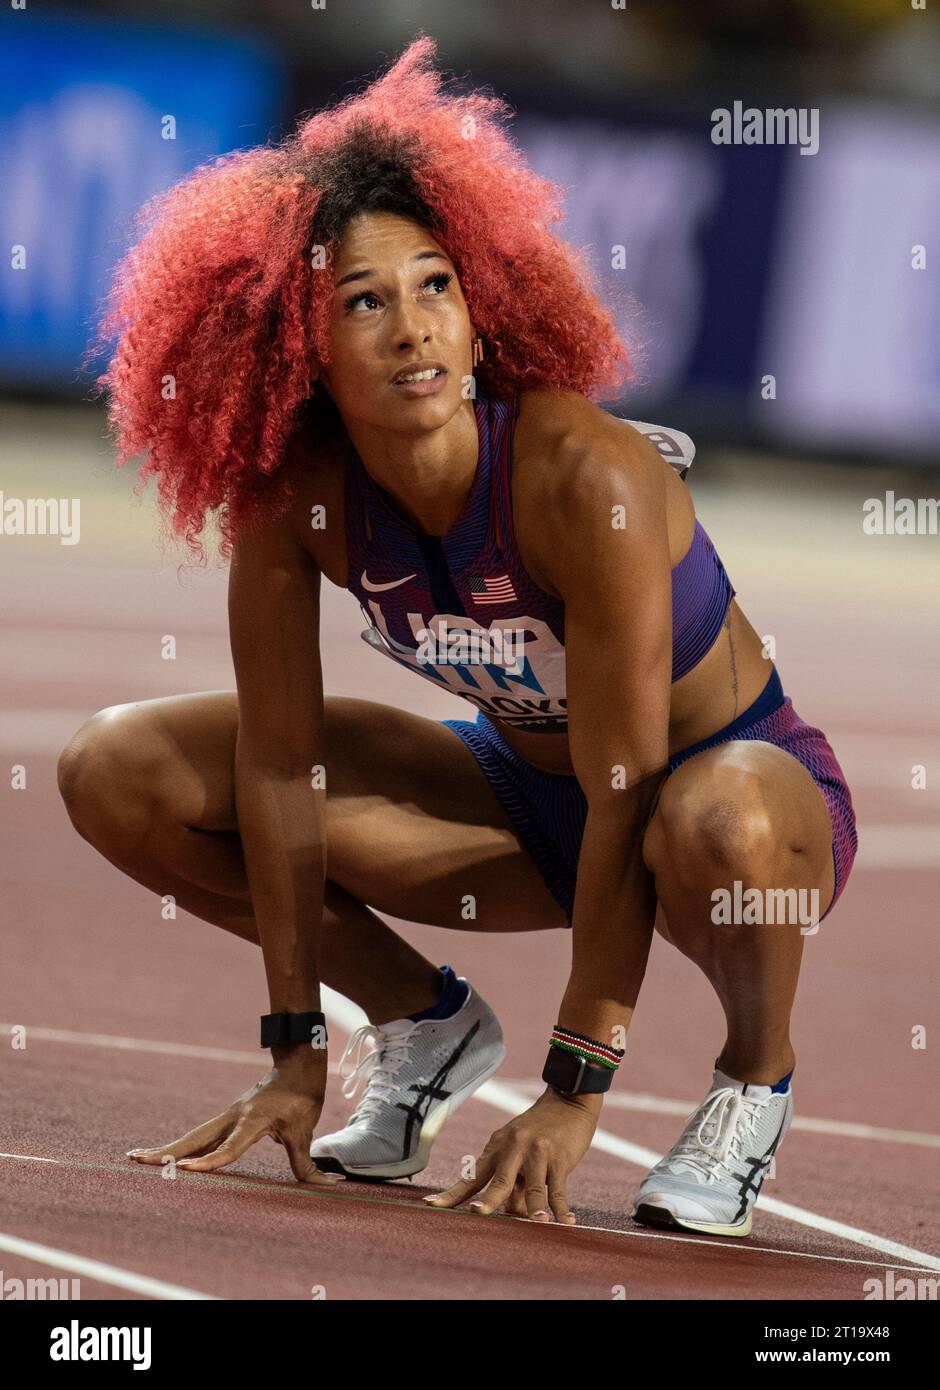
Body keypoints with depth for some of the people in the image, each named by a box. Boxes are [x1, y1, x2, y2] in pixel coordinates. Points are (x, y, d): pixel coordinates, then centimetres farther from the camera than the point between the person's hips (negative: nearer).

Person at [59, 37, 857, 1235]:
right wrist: (295, 1051, -10)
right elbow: (280, 764, -10)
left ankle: (756, 1080, -8)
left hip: (755, 784, -5)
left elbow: (628, 797, -31)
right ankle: (424, 1024, 13)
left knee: (715, 823, -44)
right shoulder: (293, 490, -18)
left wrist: (575, 1091, -29)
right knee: (117, 773, -6)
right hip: (523, 794, 5)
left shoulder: (585, 480, -33)